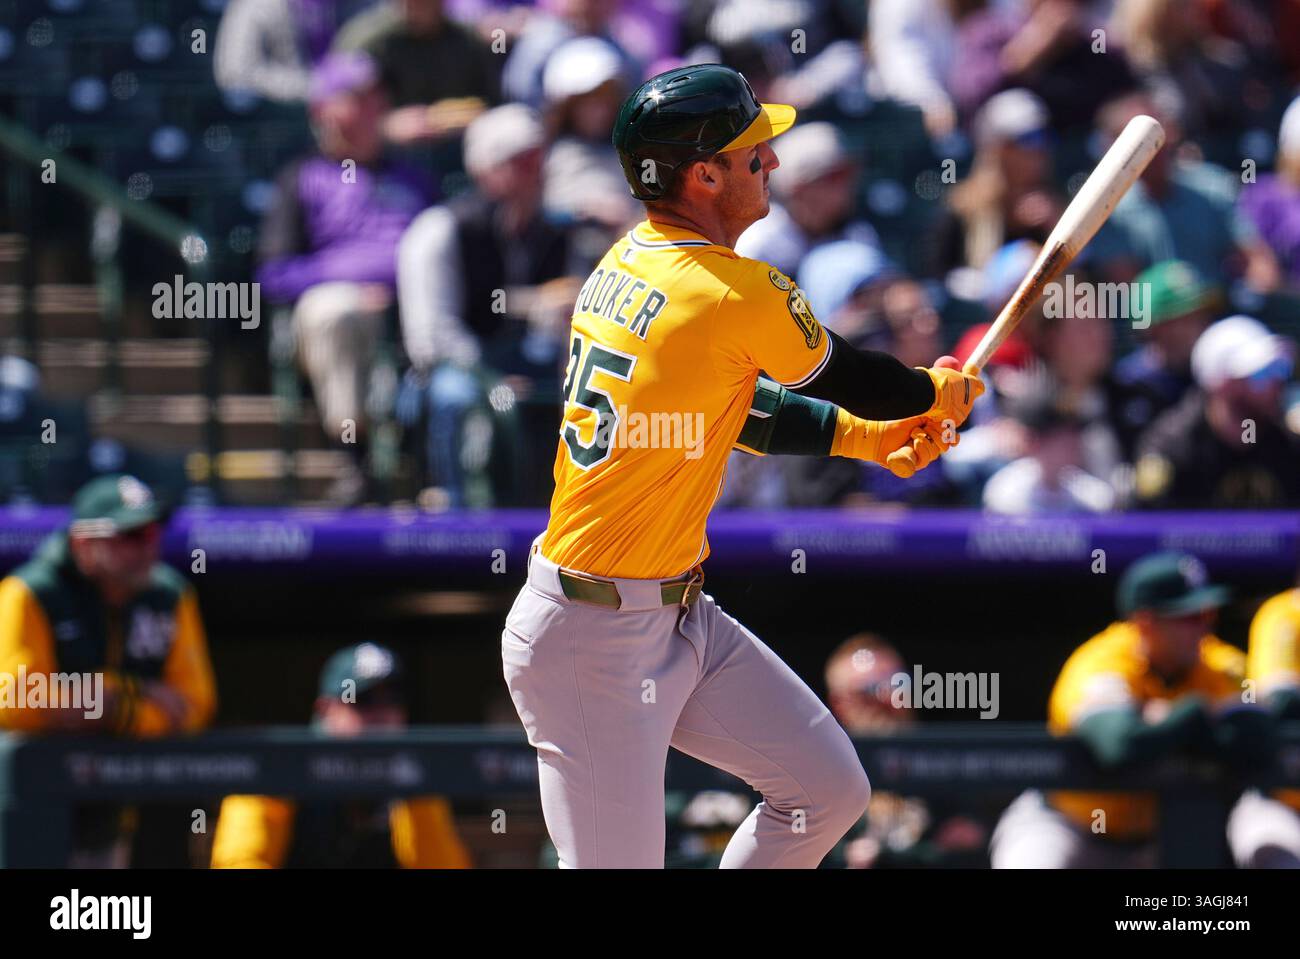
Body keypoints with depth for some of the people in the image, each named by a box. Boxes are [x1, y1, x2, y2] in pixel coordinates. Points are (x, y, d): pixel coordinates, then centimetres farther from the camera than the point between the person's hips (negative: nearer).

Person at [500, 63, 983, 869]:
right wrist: (941, 395, 18)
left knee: (831, 789, 13)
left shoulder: (627, 265, 7)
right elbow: (845, 375, -2)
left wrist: (872, 436, 16)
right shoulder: (738, 294, -20)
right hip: (594, 642, -10)